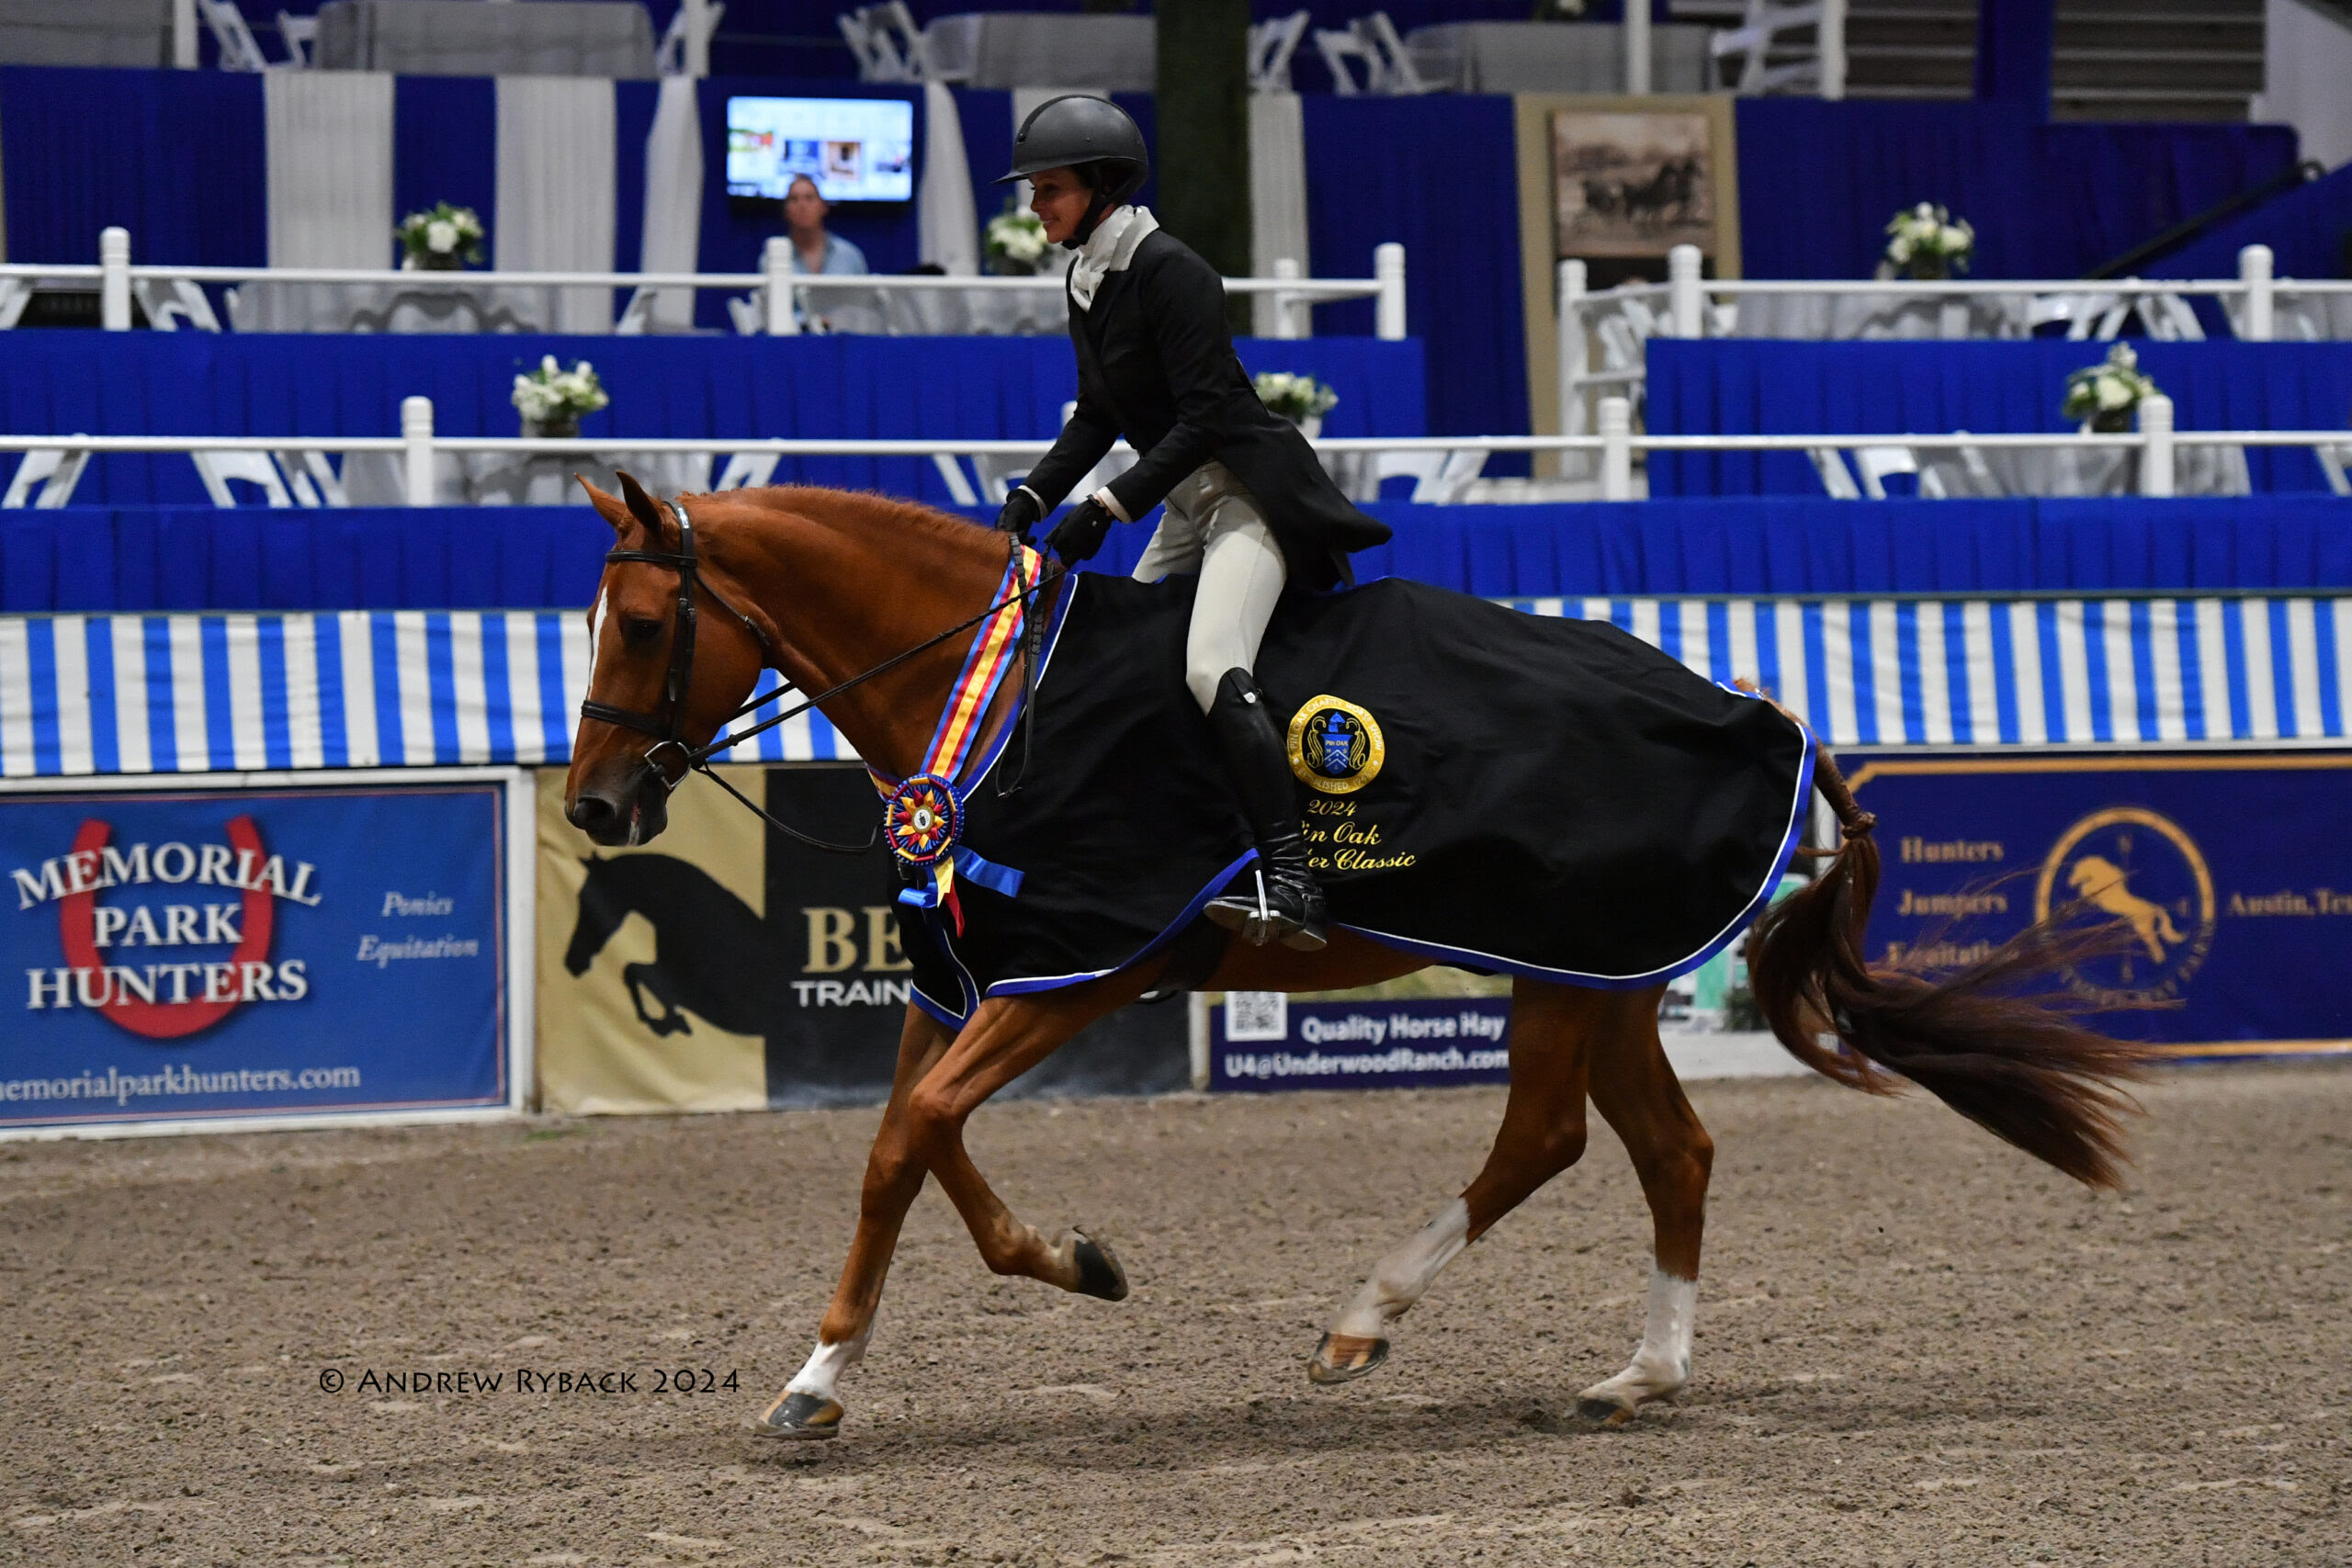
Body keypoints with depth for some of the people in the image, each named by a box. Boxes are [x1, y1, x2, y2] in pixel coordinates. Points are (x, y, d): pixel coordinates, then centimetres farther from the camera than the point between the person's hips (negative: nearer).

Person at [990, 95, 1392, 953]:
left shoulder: (1170, 272, -18)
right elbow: (1098, 417, 17)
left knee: (1212, 668, -26)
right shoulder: (1087, 281, 11)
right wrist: (1033, 497, 4)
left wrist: (1108, 508, -24)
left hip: (1250, 489, -11)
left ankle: (1291, 884, -33)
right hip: (1188, 502, 11)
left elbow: (1203, 416, -22)